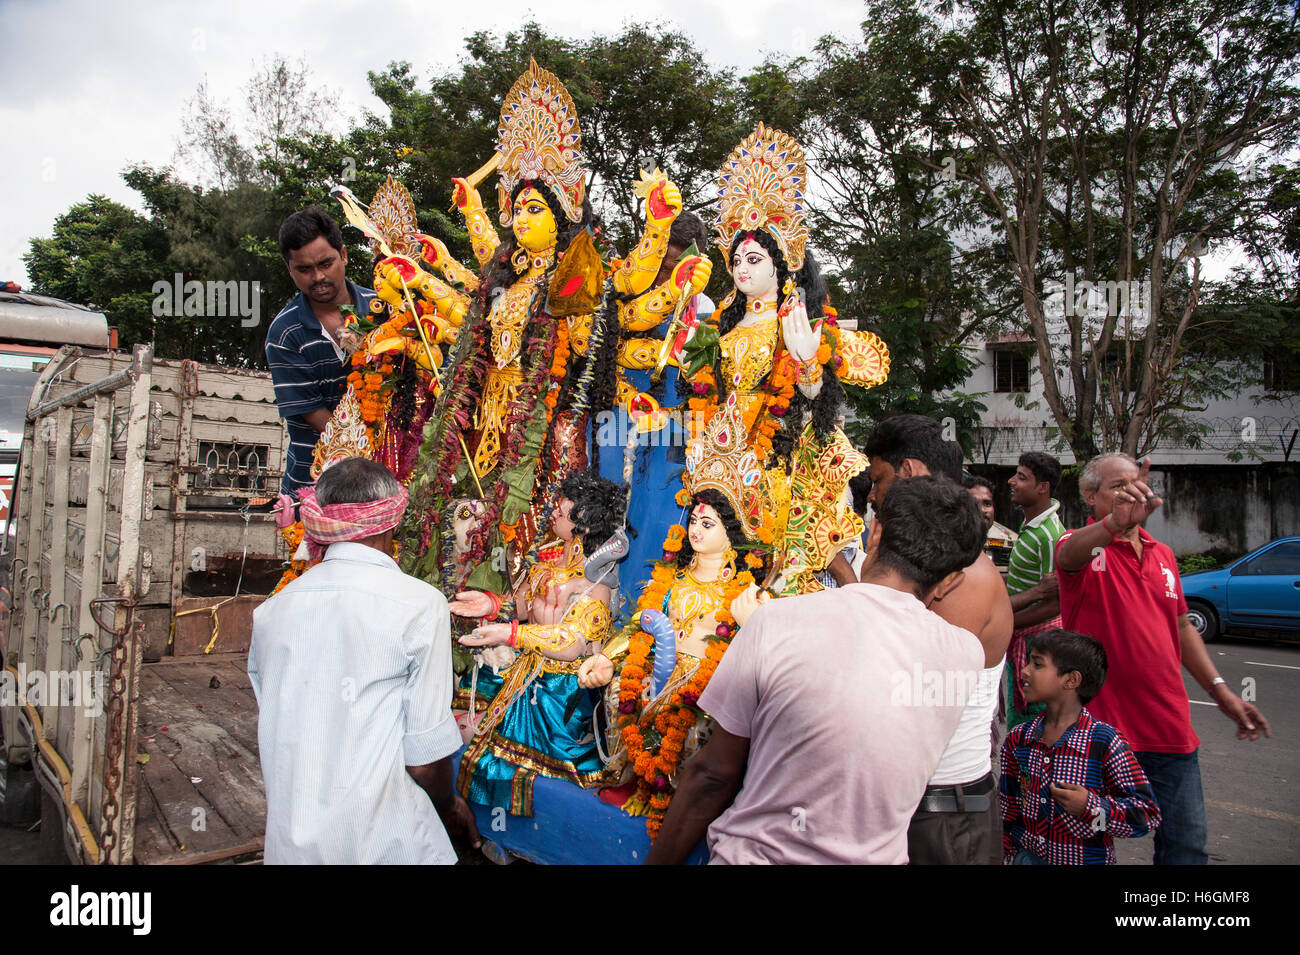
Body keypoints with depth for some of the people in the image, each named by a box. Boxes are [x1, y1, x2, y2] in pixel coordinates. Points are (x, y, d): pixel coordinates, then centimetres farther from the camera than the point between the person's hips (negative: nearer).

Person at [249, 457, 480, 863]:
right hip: (381, 844, -5)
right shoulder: (420, 604, -13)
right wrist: (449, 805, 9)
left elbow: (275, 732, 10)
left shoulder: (270, 610, 2)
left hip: (287, 843, 5)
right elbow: (426, 757, -10)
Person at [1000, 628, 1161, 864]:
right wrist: (1010, 853, 10)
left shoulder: (1106, 743, -11)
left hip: (1088, 859, -2)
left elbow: (1148, 814, -9)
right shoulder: (1017, 740, 2)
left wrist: (1091, 807, -19)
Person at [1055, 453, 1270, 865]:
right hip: (1101, 727, -6)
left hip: (1169, 728, 6)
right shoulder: (1082, 546, -9)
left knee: (1186, 847, 11)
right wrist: (1114, 522, -54)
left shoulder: (1163, 555, 12)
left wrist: (1220, 691, 17)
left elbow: (1181, 627, 22)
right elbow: (1069, 555, -35)